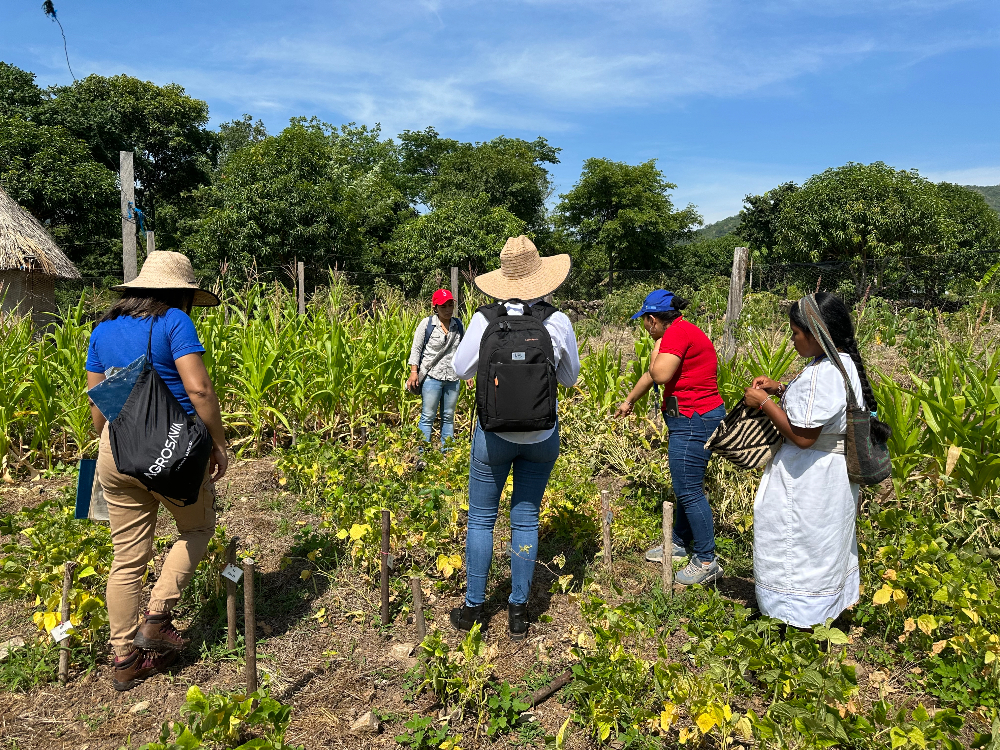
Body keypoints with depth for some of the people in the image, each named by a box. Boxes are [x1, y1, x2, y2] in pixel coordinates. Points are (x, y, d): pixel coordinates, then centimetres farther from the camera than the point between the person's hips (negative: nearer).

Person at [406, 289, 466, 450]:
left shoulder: (458, 325, 8)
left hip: (453, 378, 4)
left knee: (448, 417, 12)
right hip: (432, 376, -4)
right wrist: (414, 372, -9)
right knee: (428, 417, -2)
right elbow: (416, 349, -2)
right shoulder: (427, 324, -4)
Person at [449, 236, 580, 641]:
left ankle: (473, 608, 22)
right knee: (526, 520, 13)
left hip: (494, 433, -1)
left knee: (481, 519, 13)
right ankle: (518, 610, 23)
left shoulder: (485, 320, -12)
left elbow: (461, 369, 1)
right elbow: (570, 377, 4)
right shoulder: (558, 322, -9)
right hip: (542, 436, 2)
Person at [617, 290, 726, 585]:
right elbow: (652, 374, 28)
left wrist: (657, 352, -5)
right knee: (686, 485, 19)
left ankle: (706, 561, 5)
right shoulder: (682, 331, 17)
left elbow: (660, 374, -26)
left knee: (689, 490, -5)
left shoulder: (677, 332, -15)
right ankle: (680, 544, 32)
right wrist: (629, 401, 38)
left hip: (693, 421, -11)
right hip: (692, 419, 11)